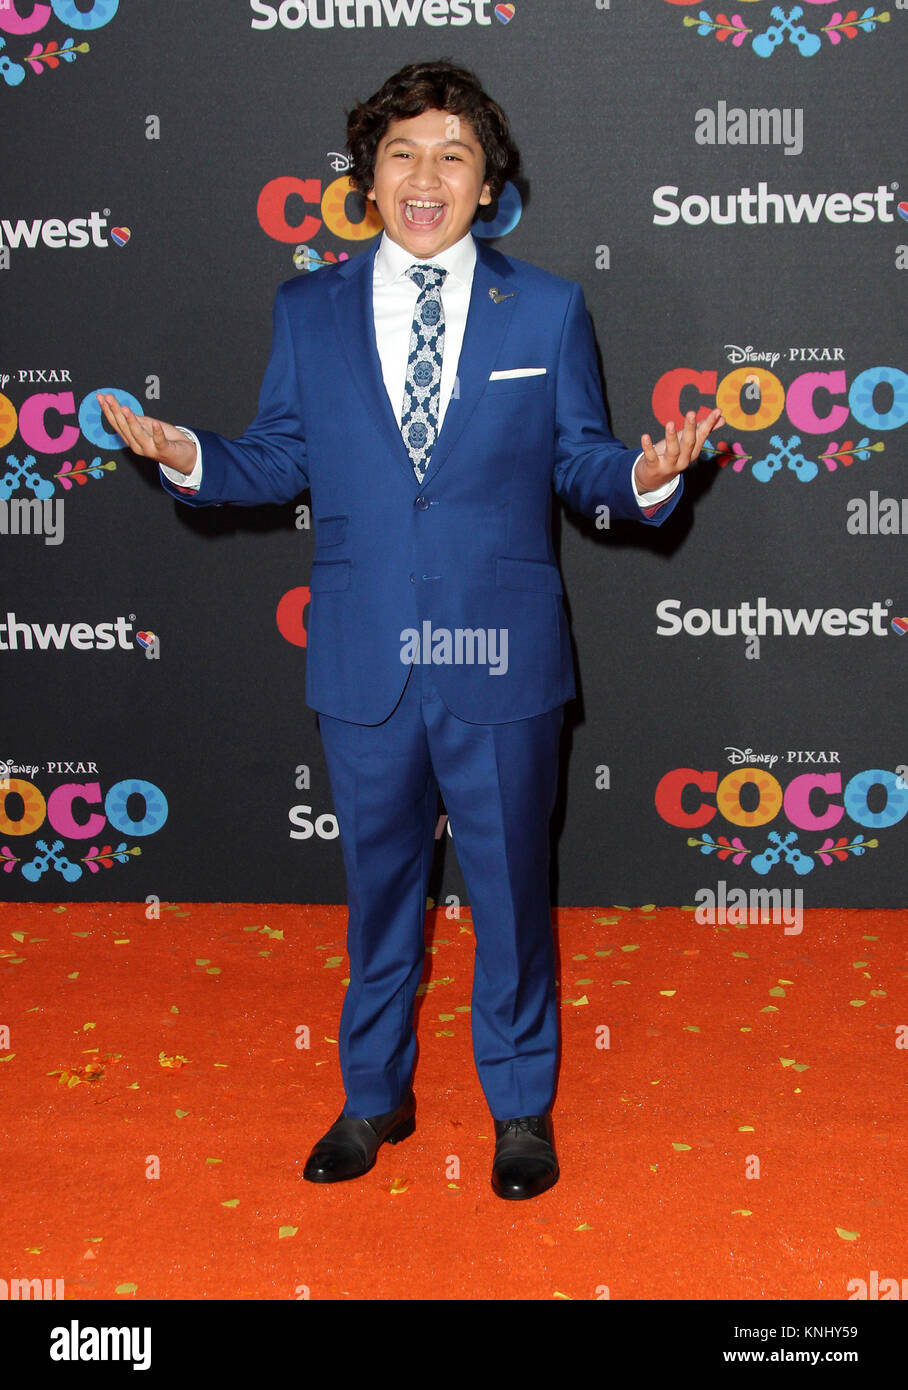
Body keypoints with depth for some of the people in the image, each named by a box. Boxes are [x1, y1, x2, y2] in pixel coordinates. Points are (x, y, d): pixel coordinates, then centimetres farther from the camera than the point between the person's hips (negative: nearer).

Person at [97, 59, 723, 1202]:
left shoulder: (547, 311, 3)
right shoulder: (306, 312, 6)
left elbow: (579, 463, 3)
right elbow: (277, 461, 7)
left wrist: (643, 475, -19)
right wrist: (187, 457, -11)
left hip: (501, 665, -1)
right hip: (362, 666, 1)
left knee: (509, 889, 10)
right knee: (377, 885, 16)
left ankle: (521, 1107, 31)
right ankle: (374, 1096, 36)